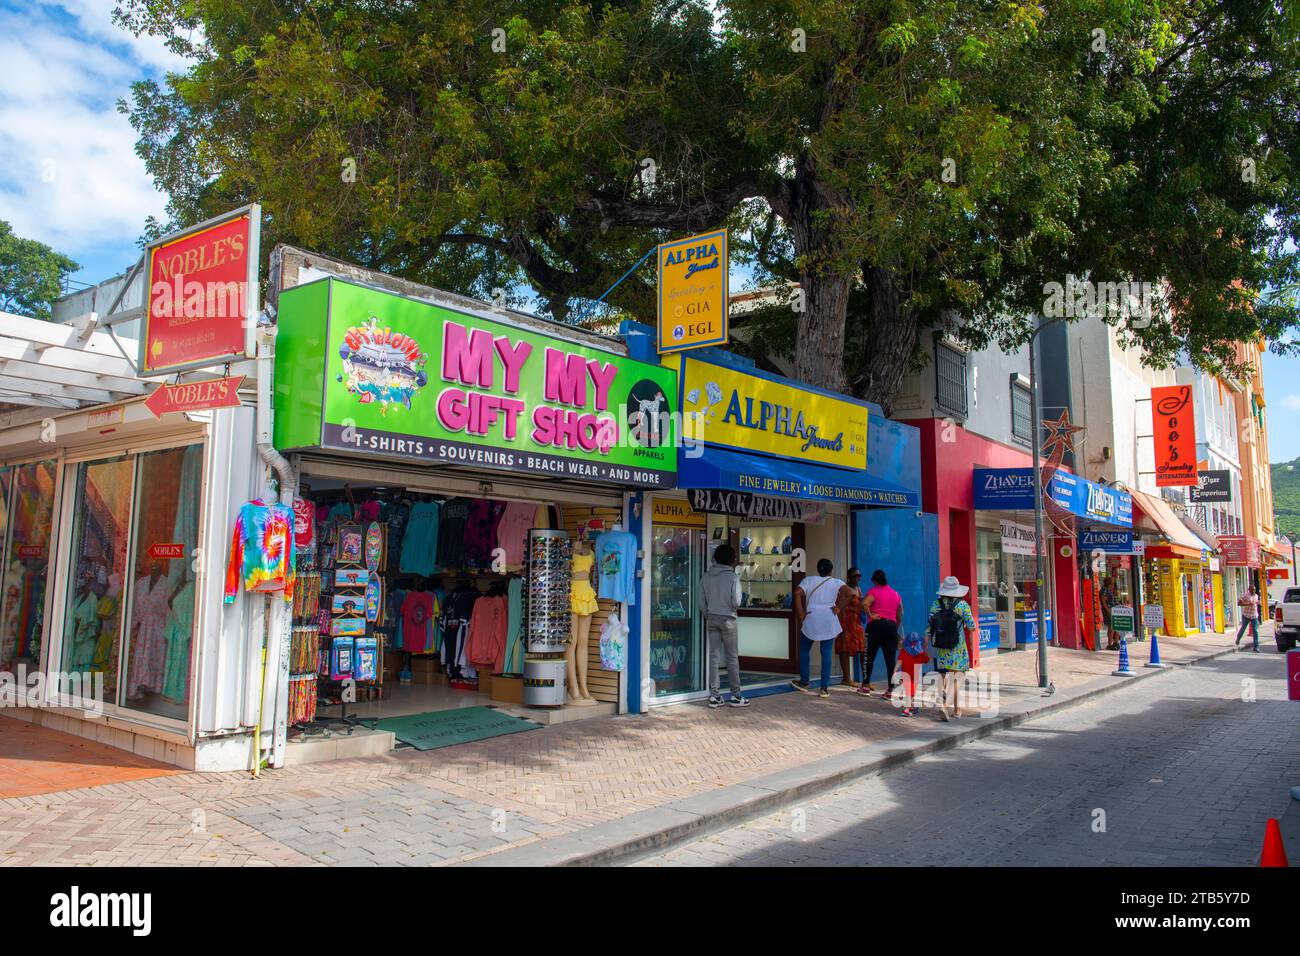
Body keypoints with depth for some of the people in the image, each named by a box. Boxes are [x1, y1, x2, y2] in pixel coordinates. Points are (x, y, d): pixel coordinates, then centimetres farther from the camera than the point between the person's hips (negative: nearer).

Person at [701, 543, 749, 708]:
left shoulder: (707, 576, 2)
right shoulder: (733, 577, -11)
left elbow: (702, 602, 5)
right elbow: (736, 602, -13)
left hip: (712, 619, 4)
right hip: (727, 619, -4)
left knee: (714, 657, 6)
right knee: (732, 657, 4)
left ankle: (714, 695, 7)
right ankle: (736, 696, 9)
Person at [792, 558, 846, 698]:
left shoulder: (809, 580, 5)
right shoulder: (836, 582, 5)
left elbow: (797, 593, -10)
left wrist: (800, 613, -6)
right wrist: (838, 607, -4)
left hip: (811, 620, 0)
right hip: (829, 622, 0)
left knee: (804, 650, 17)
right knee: (826, 654, 4)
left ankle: (804, 682, 22)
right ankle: (825, 688, 4)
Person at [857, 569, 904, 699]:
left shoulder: (874, 591, -1)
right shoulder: (896, 594, 15)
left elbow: (864, 604, -21)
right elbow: (899, 616, 17)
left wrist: (870, 615, -8)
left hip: (876, 625, -4)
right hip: (892, 626, 4)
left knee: (869, 656, 5)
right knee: (890, 659, 2)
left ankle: (865, 687, 5)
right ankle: (890, 691, 1)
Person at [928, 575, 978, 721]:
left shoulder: (936, 604, -2)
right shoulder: (962, 605, -9)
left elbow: (929, 624, -2)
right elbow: (972, 627, -6)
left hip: (940, 646, 2)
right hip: (958, 648, -2)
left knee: (943, 675, 8)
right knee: (957, 676, 10)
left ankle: (942, 704, -11)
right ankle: (957, 708, 16)